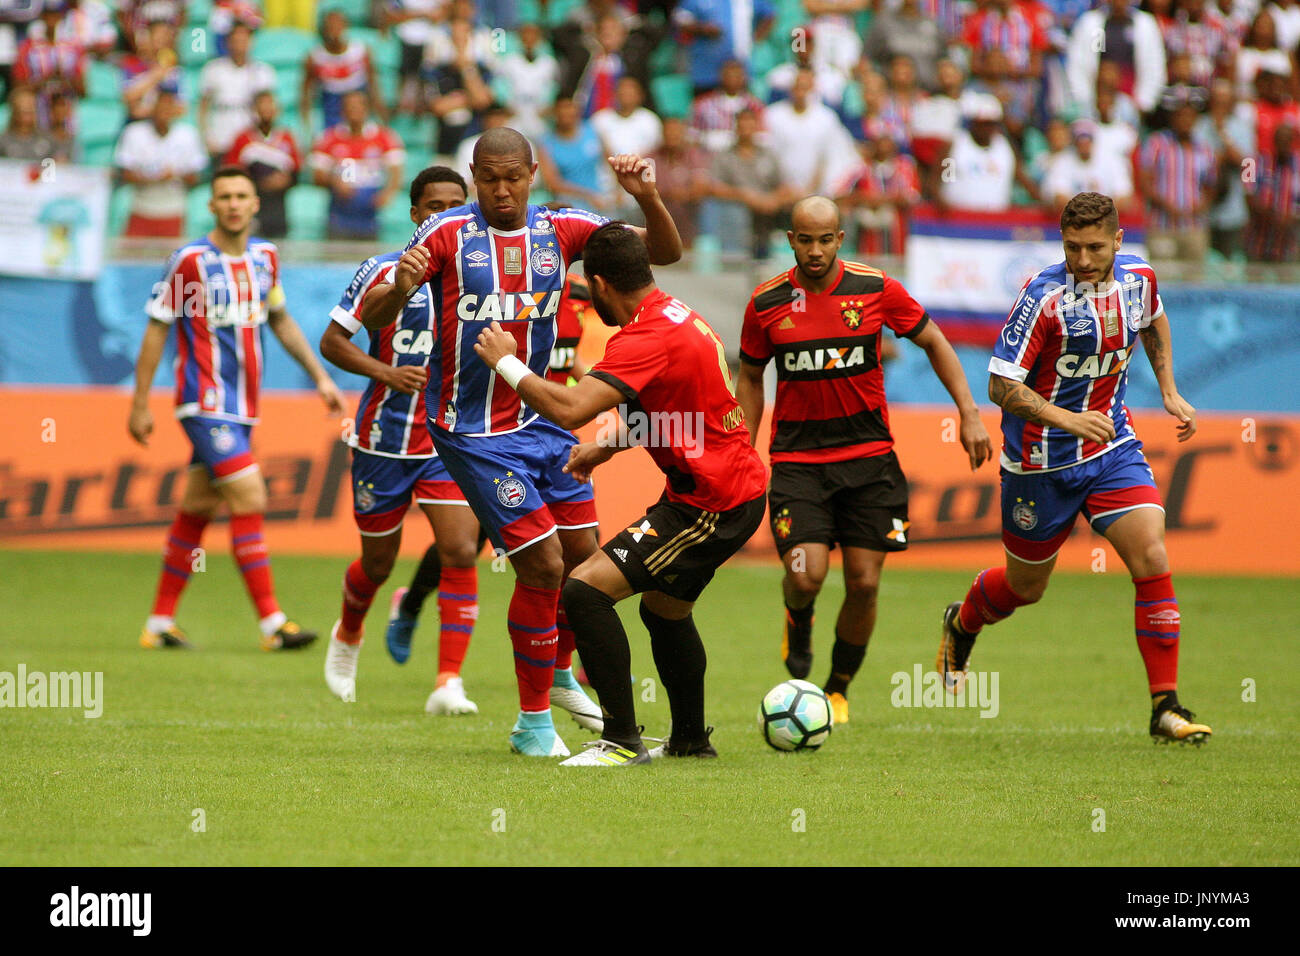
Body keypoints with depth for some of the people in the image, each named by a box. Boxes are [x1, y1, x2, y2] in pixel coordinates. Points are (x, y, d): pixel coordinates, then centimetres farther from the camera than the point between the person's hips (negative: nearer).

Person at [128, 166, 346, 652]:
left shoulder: (265, 256, 8)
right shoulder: (190, 260, -10)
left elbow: (280, 320, 22)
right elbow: (156, 329, -5)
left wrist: (320, 376, 18)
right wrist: (140, 403, -4)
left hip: (241, 406, 7)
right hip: (205, 403, -7)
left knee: (197, 510, 10)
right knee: (249, 498, -15)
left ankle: (160, 622, 16)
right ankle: (272, 622, -14)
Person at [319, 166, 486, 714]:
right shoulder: (384, 272, -6)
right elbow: (332, 341, -5)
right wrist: (386, 372, -19)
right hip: (385, 438, -1)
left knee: (460, 552, -17)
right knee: (378, 562, 11)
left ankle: (449, 684, -17)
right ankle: (348, 637, 44)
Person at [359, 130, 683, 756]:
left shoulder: (559, 230, 1)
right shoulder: (448, 234, -11)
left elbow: (664, 252, 2)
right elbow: (373, 319, -14)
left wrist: (647, 199, -18)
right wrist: (398, 289, -36)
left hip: (539, 417, 5)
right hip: (472, 431, -5)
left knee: (583, 553, 8)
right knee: (543, 564, -11)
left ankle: (560, 674, 36)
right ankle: (533, 722, 2)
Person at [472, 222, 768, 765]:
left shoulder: (647, 337, -20)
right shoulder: (676, 315, 12)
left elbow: (570, 410, -29)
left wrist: (506, 363, -16)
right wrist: (606, 449, 21)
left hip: (711, 505, -11)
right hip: (737, 488, 11)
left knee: (586, 589, -16)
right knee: (664, 608, 29)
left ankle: (623, 740, -13)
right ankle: (691, 738, 43)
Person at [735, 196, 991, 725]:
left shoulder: (876, 289, -5)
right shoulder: (766, 303, -3)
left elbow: (934, 342, 8)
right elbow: (750, 379, 12)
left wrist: (969, 413, 0)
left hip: (869, 455, 1)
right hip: (797, 458, -1)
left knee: (864, 584, -3)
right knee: (806, 575, -17)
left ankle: (839, 688, 20)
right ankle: (798, 622, 20)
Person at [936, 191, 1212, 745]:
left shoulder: (1137, 278, -5)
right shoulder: (1044, 297, -23)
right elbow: (1001, 386, -22)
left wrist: (1169, 391, 14)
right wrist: (1067, 419, -34)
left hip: (1113, 446, 4)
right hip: (1042, 462, -4)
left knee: (1153, 563, -13)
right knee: (1025, 587, 13)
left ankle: (1166, 709, -8)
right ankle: (961, 626, 48)